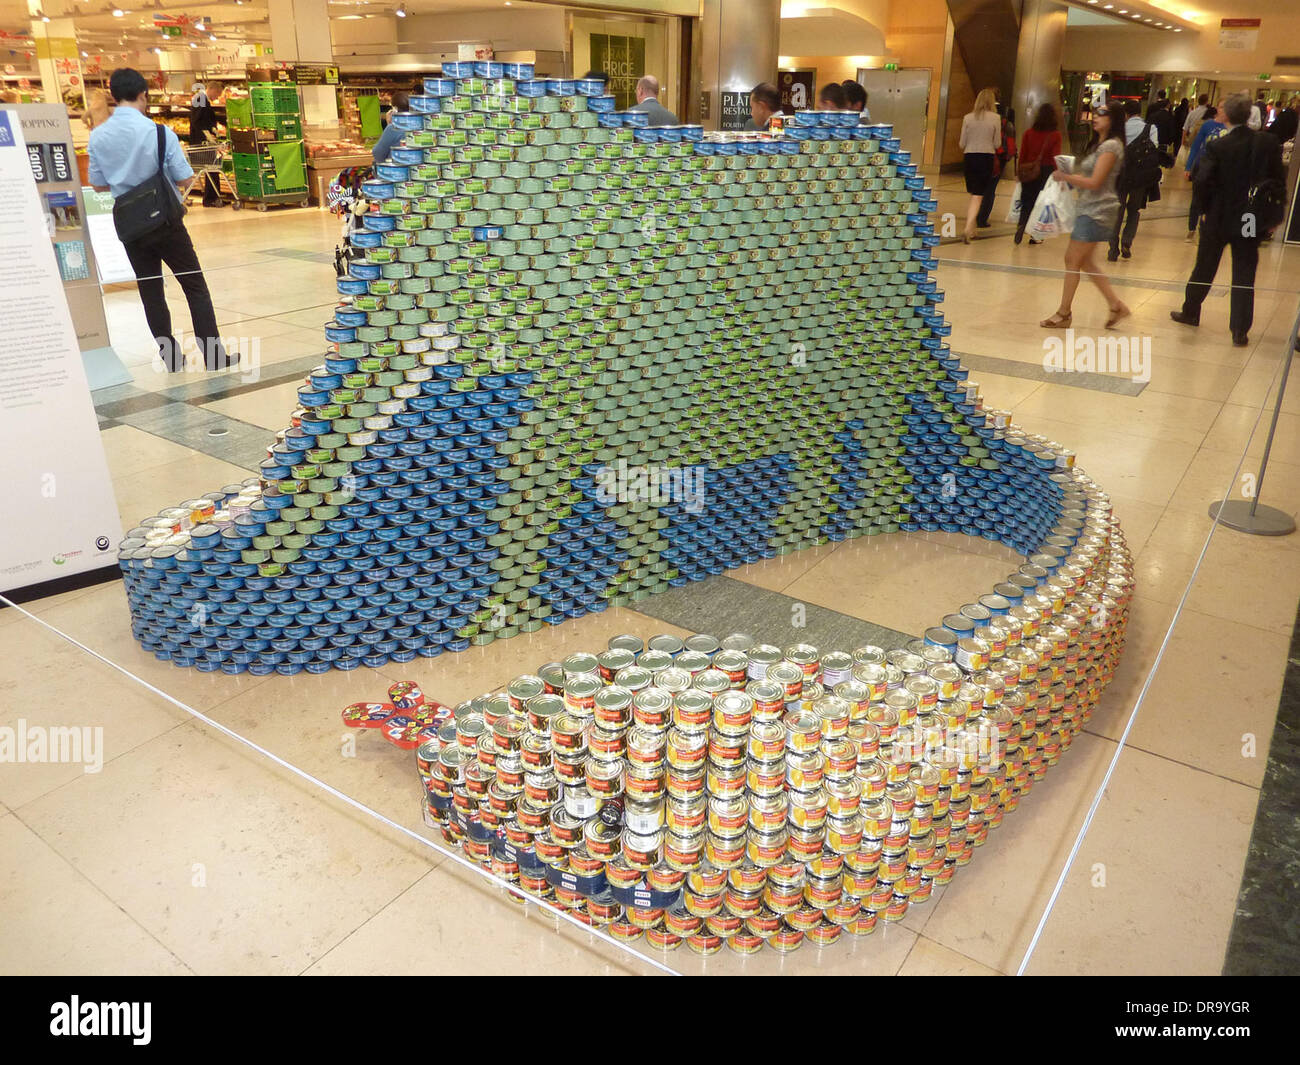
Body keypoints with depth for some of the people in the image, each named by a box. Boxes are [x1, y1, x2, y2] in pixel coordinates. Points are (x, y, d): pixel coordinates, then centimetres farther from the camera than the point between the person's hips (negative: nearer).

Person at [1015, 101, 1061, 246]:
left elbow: (1022, 154, 4)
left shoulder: (1029, 132, 1)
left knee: (1027, 201, 7)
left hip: (1028, 172, 2)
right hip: (1047, 170, -1)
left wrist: (1020, 171, 12)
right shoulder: (1056, 135, -5)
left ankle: (1021, 224, -21)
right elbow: (1055, 156, -6)